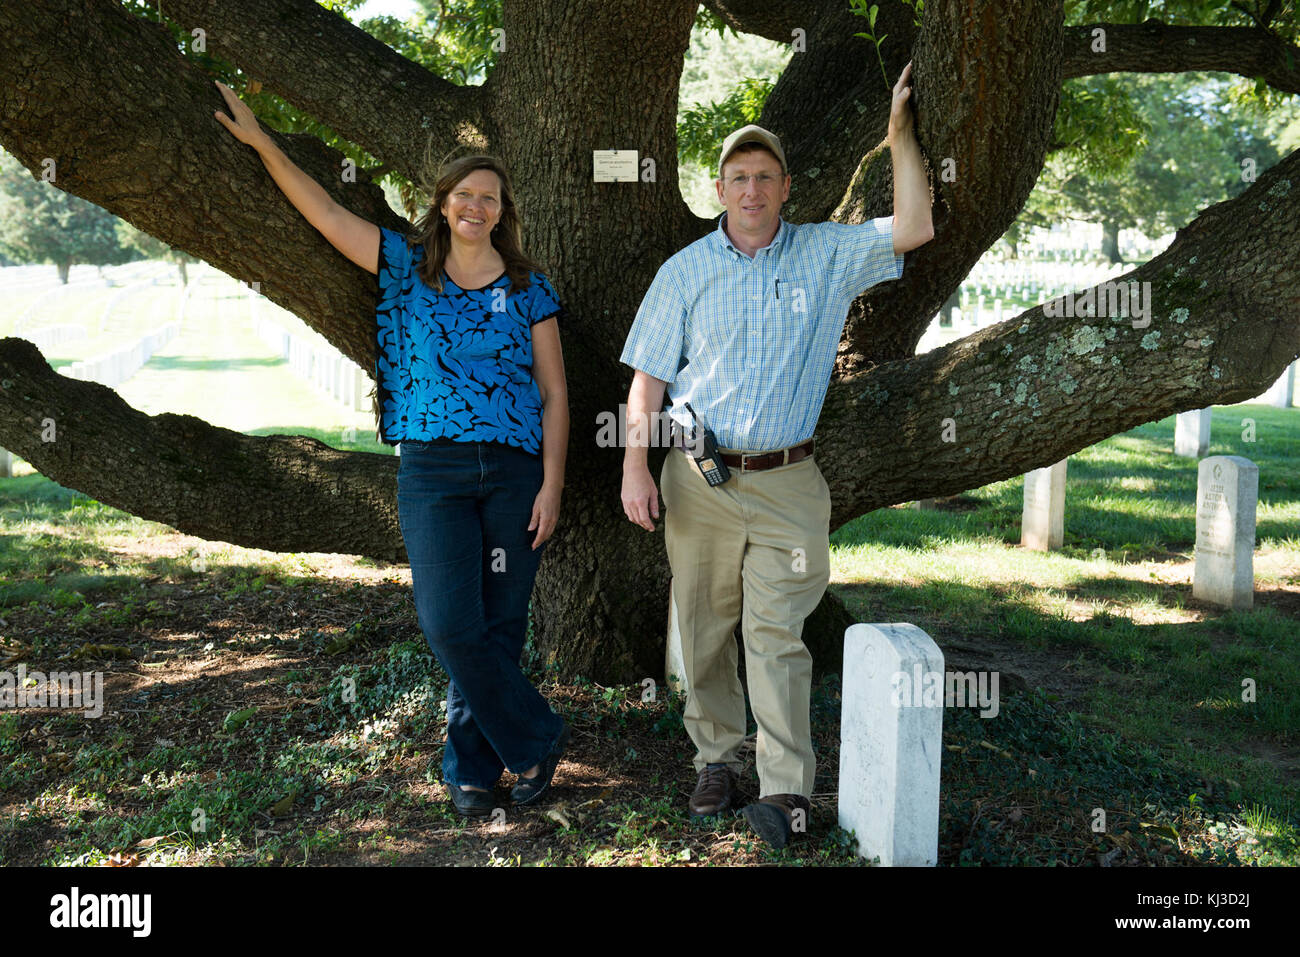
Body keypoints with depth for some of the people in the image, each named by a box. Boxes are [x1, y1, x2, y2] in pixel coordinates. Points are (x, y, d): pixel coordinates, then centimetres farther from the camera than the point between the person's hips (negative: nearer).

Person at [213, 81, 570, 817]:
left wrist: (551, 483, -3)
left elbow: (555, 396, 5)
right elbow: (325, 212, 6)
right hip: (432, 471, 0)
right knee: (451, 624, -10)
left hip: (515, 472, 0)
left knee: (501, 624, 3)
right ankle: (536, 738, 8)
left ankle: (471, 766, 19)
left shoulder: (530, 290, 7)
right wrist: (260, 141, 2)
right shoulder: (408, 269, 9)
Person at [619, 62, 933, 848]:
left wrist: (901, 132, -5)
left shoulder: (826, 256, 7)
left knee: (776, 633, -8)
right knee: (705, 628, 7)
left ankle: (787, 789, -5)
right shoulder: (685, 271, 7)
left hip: (787, 481, -1)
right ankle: (719, 758, 23)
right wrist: (635, 467, -3)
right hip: (699, 479, 2)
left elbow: (914, 228, -4)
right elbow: (648, 378, 5)